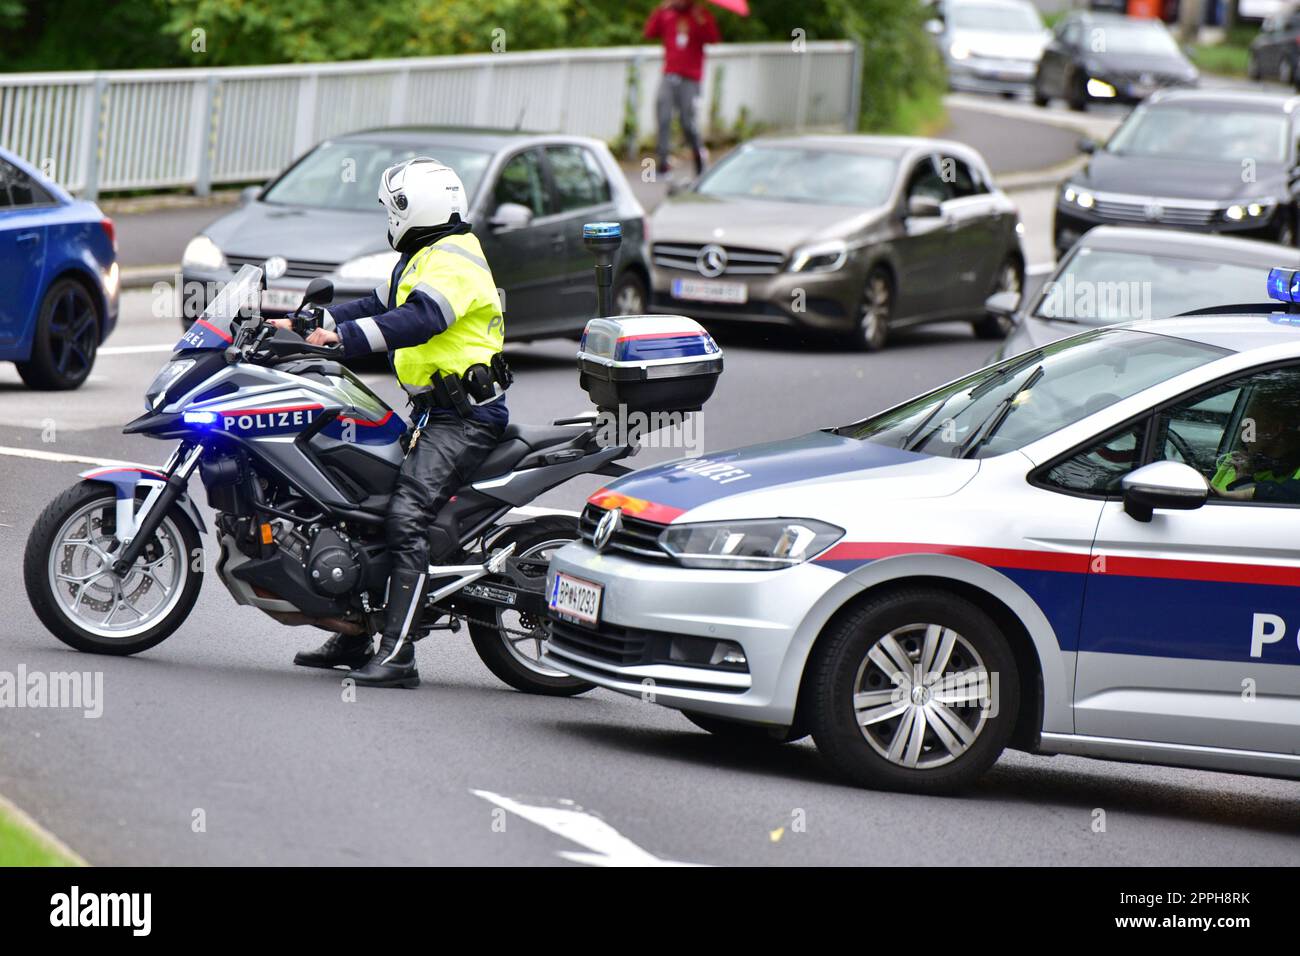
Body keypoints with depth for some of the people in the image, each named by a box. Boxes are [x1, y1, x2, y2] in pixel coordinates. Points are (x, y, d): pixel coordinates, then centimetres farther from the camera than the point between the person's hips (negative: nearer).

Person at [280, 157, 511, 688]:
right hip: (433, 411, 11)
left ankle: (397, 655, -28)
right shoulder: (419, 260, 21)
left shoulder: (453, 260, -13)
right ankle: (353, 637, 19)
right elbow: (378, 307, 28)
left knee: (406, 518, -23)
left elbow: (418, 320, -28)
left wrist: (343, 336, -32)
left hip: (464, 418, -11)